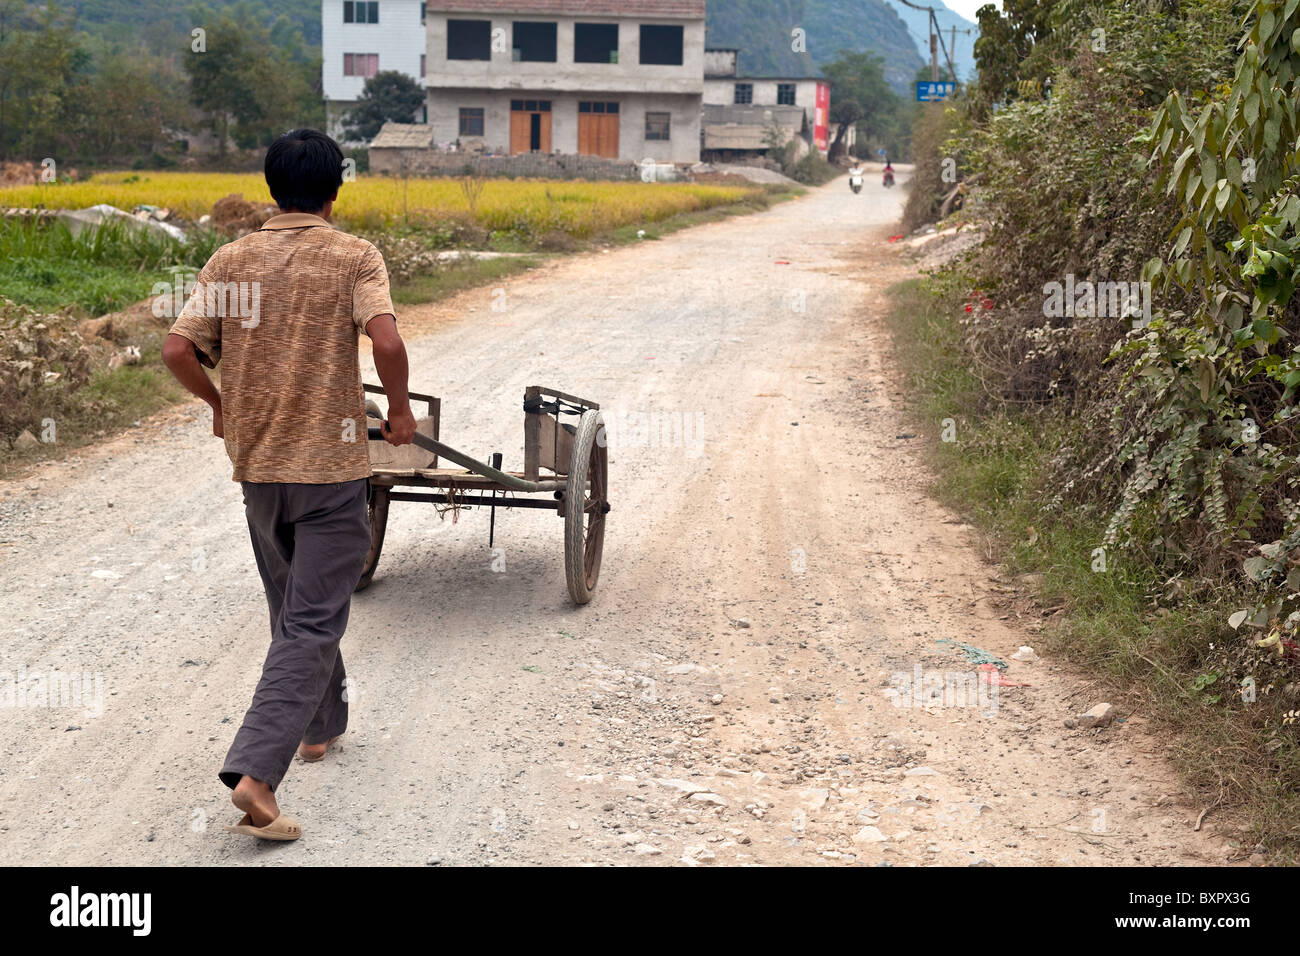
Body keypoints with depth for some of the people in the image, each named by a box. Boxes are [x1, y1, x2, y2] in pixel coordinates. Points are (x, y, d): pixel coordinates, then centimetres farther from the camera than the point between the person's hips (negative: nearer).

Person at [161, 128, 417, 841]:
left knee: (293, 607, 23)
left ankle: (320, 724, 41)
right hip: (331, 463, -5)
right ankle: (254, 770, -18)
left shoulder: (230, 260, 4)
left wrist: (219, 403, 17)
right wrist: (399, 409, -5)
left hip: (256, 463, 5)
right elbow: (385, 340, -22)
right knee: (312, 624, -5)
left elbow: (178, 350, -1)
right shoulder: (353, 257, -7)